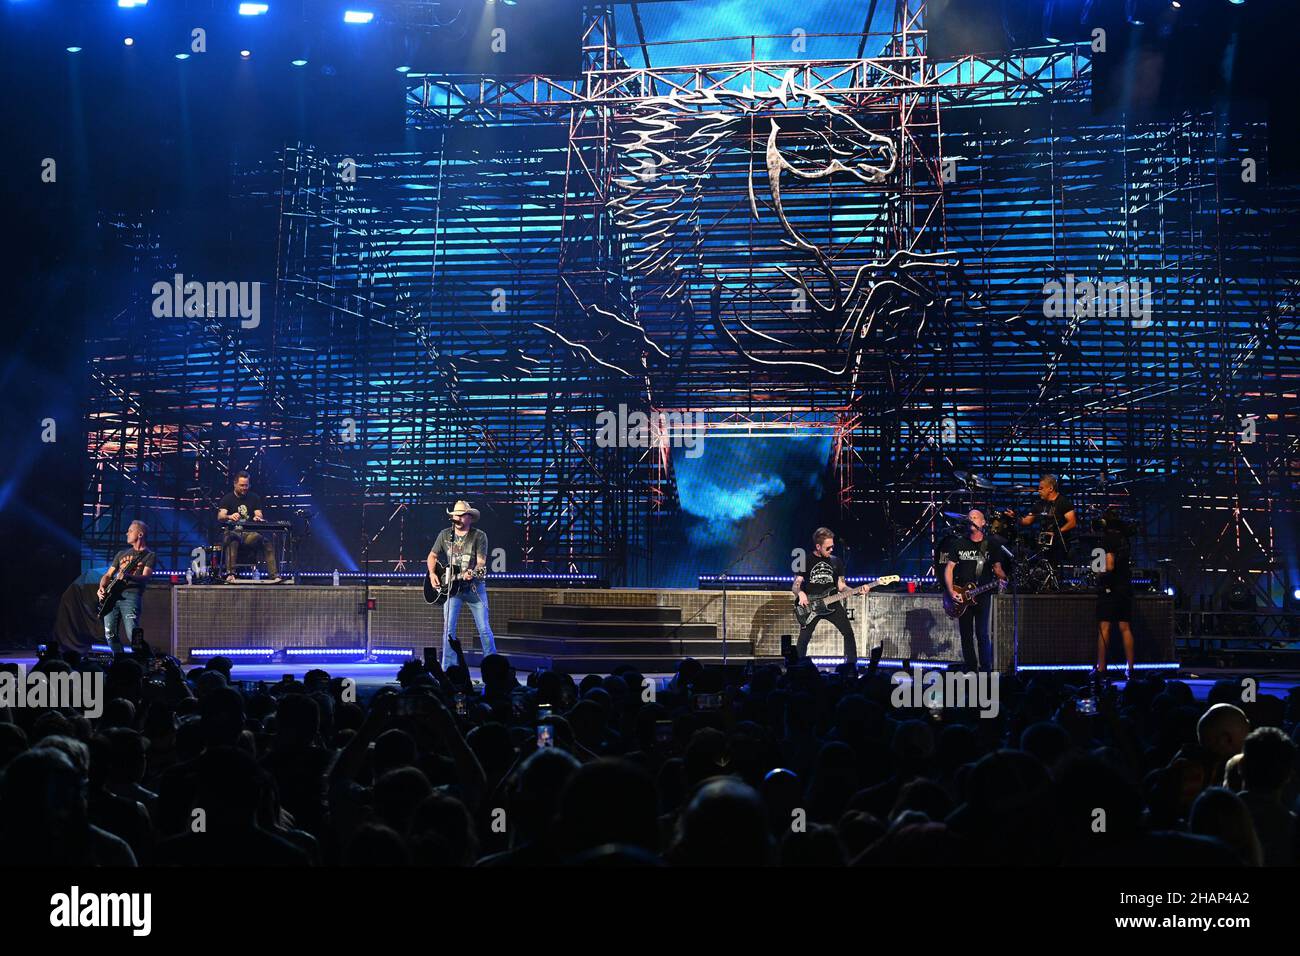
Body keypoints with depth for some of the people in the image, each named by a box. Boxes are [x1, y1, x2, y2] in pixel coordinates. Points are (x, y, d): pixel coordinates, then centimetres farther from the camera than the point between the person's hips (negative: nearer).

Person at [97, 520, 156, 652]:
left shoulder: (149, 556, 8)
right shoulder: (122, 554, 26)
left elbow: (145, 578, -7)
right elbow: (108, 575, 24)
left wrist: (128, 577, -28)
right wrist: (102, 588, 3)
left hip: (131, 595, -6)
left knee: (132, 634, -20)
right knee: (110, 634, -2)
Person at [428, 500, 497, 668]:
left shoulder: (479, 536, -4)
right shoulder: (445, 535, 7)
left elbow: (481, 561, -11)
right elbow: (432, 556, 15)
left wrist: (472, 573, -31)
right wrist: (432, 574, -1)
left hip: (474, 587, -3)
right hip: (451, 587, 3)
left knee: (484, 628, -5)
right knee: (448, 629, -3)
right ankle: (448, 669, 3)